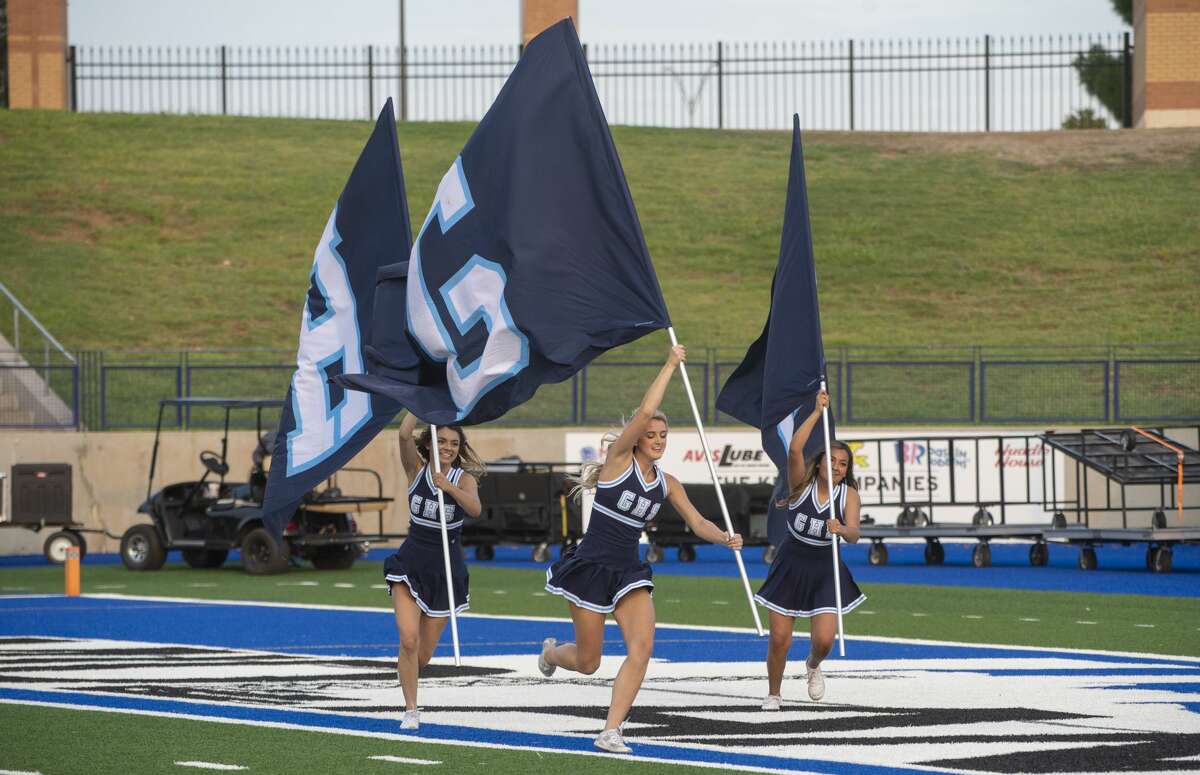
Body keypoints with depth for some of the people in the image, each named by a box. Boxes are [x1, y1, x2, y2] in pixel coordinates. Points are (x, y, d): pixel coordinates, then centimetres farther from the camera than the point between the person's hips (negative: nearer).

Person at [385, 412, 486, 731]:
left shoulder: (464, 479, -5)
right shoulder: (417, 469, -2)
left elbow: (475, 509, -27)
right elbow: (404, 434, -20)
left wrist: (449, 487, -42)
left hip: (447, 567, 0)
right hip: (411, 562, 0)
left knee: (423, 654, 6)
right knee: (409, 639, -19)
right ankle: (411, 710, -9)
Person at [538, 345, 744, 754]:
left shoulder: (666, 483, 7)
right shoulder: (619, 460, -9)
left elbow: (698, 523, 8)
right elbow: (645, 411, -21)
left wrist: (725, 538, -13)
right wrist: (670, 365, -17)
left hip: (629, 573, 5)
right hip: (591, 567, -5)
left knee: (642, 647, -18)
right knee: (587, 663, 3)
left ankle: (611, 731, -15)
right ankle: (551, 652, 41)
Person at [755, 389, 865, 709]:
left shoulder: (849, 494, -8)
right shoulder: (802, 483, -10)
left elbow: (854, 534, -21)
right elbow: (794, 449, -27)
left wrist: (841, 529, -44)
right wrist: (817, 412, -27)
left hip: (825, 570, 0)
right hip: (791, 565, 0)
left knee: (824, 639, -12)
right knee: (779, 640, -2)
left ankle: (813, 666, 25)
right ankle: (773, 694, 21)